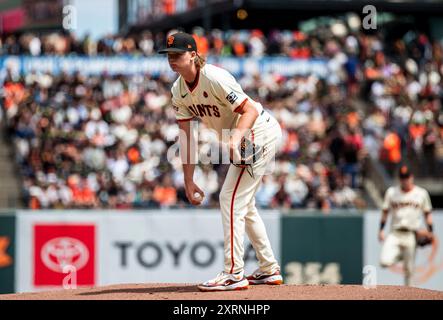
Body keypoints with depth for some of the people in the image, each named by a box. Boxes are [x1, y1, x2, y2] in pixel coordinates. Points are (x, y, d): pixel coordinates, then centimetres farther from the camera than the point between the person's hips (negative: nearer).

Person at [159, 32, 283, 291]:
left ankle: (234, 274, -14)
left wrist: (235, 138, -46)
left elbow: (250, 110, -28)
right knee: (244, 204, 17)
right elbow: (187, 137, 2)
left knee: (231, 198, -15)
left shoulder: (215, 79, -26)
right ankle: (269, 270, 27)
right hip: (244, 140, 10)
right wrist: (189, 181, 0)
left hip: (259, 132, -10)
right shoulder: (179, 90, 0)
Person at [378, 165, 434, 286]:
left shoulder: (421, 193, 6)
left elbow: (427, 213, 11)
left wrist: (430, 232, 2)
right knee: (384, 262, -16)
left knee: (408, 269, -1)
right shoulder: (391, 192, 7)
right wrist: (381, 230, 2)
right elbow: (385, 212, 11)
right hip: (395, 234, 1)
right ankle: (399, 256, 17)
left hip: (411, 235, -1)